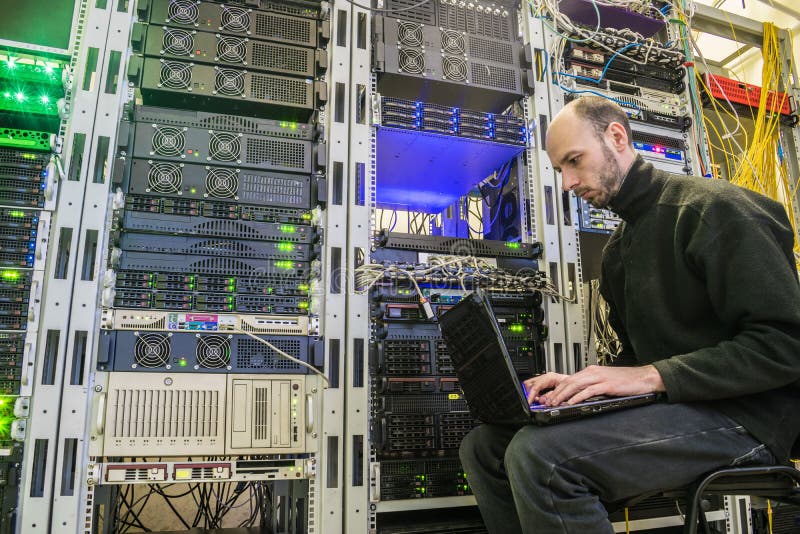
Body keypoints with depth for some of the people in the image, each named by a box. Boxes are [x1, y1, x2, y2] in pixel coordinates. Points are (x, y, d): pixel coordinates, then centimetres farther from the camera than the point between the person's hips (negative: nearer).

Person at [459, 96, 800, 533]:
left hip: (744, 414, -8)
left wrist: (653, 376, -23)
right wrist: (584, 383, 0)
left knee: (539, 453, -32)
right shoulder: (615, 251, 18)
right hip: (670, 408, 8)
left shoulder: (712, 206, -10)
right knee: (483, 445, -3)